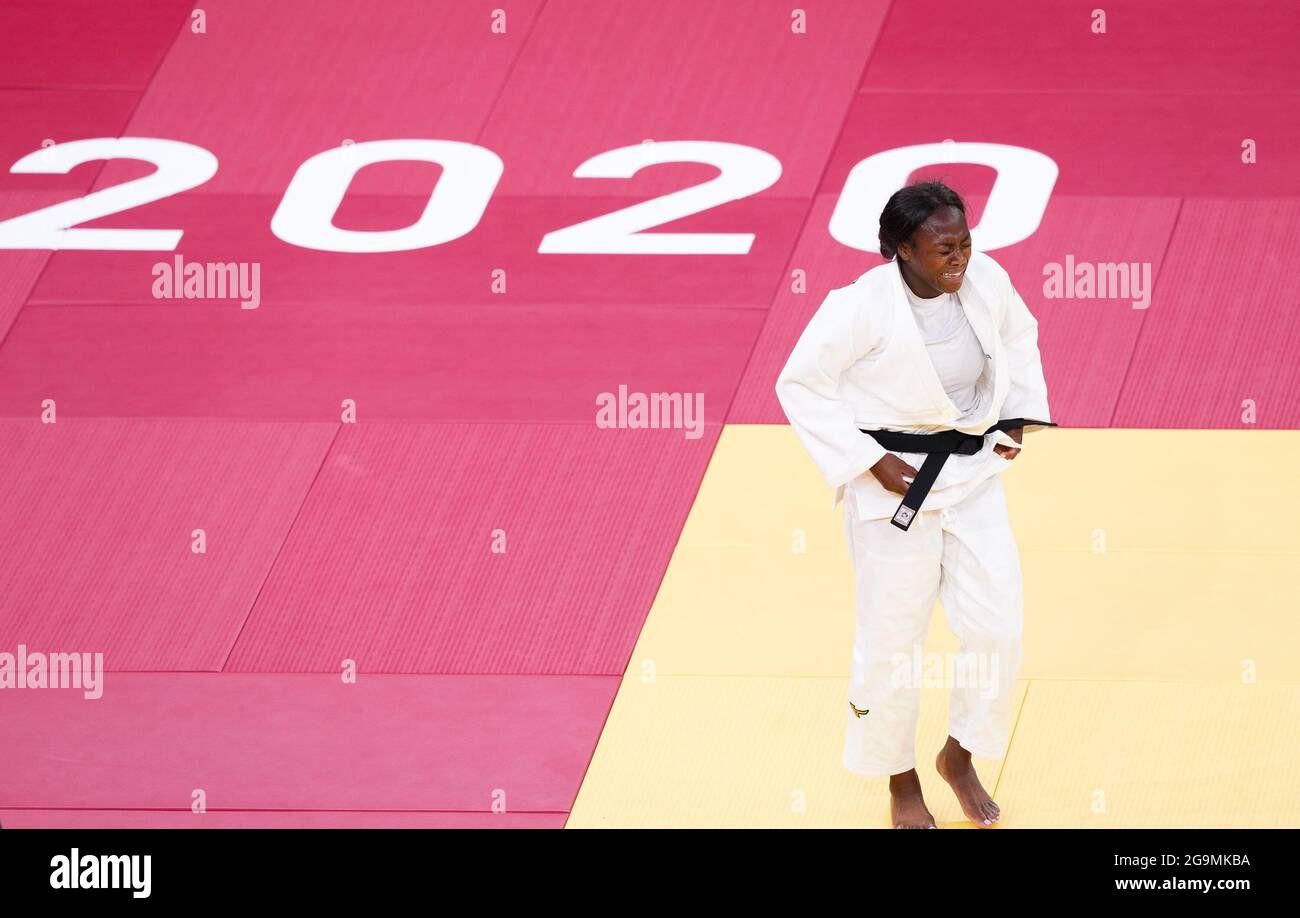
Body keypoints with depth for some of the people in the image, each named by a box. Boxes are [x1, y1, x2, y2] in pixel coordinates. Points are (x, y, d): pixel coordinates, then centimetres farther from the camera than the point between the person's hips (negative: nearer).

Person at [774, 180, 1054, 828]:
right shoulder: (864, 308, -23)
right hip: (897, 483, -5)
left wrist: (1018, 416, 7)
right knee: (893, 639, 4)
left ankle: (960, 757, 29)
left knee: (996, 627, 4)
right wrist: (868, 461, -17)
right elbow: (801, 384, -15)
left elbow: (1019, 336, 16)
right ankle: (901, 784, 26)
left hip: (973, 476, 5)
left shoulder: (986, 282, -7)